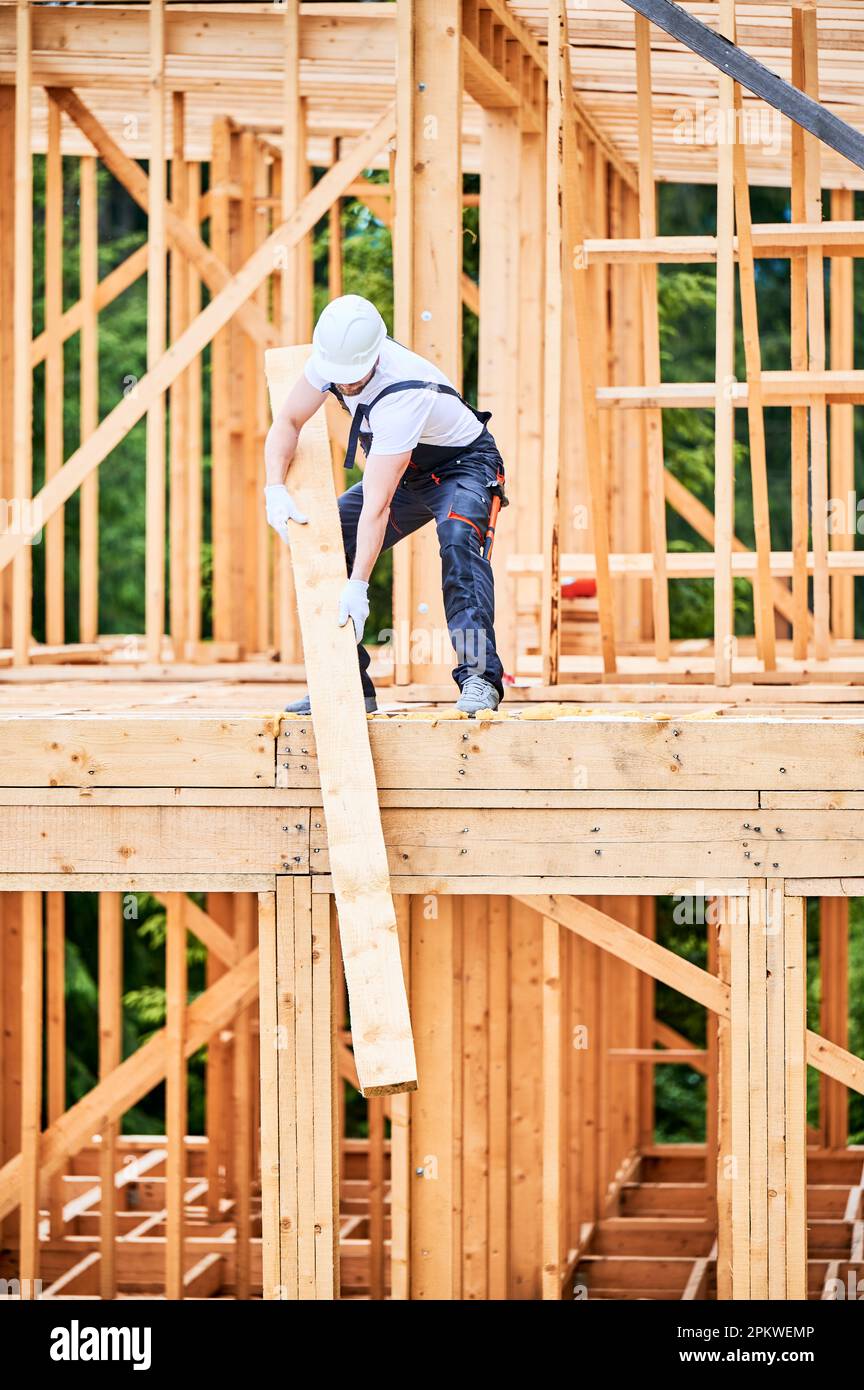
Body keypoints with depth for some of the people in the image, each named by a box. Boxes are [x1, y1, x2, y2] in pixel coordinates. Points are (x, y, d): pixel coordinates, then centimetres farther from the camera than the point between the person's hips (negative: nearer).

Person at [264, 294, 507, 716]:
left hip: (464, 465, -7)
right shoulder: (334, 355, -20)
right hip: (407, 474, 8)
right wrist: (276, 488, -25)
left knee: (458, 541, -37)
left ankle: (479, 676, -40)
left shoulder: (403, 393, -39)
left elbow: (376, 506, -40)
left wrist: (357, 586, -40)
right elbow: (288, 422, -7)